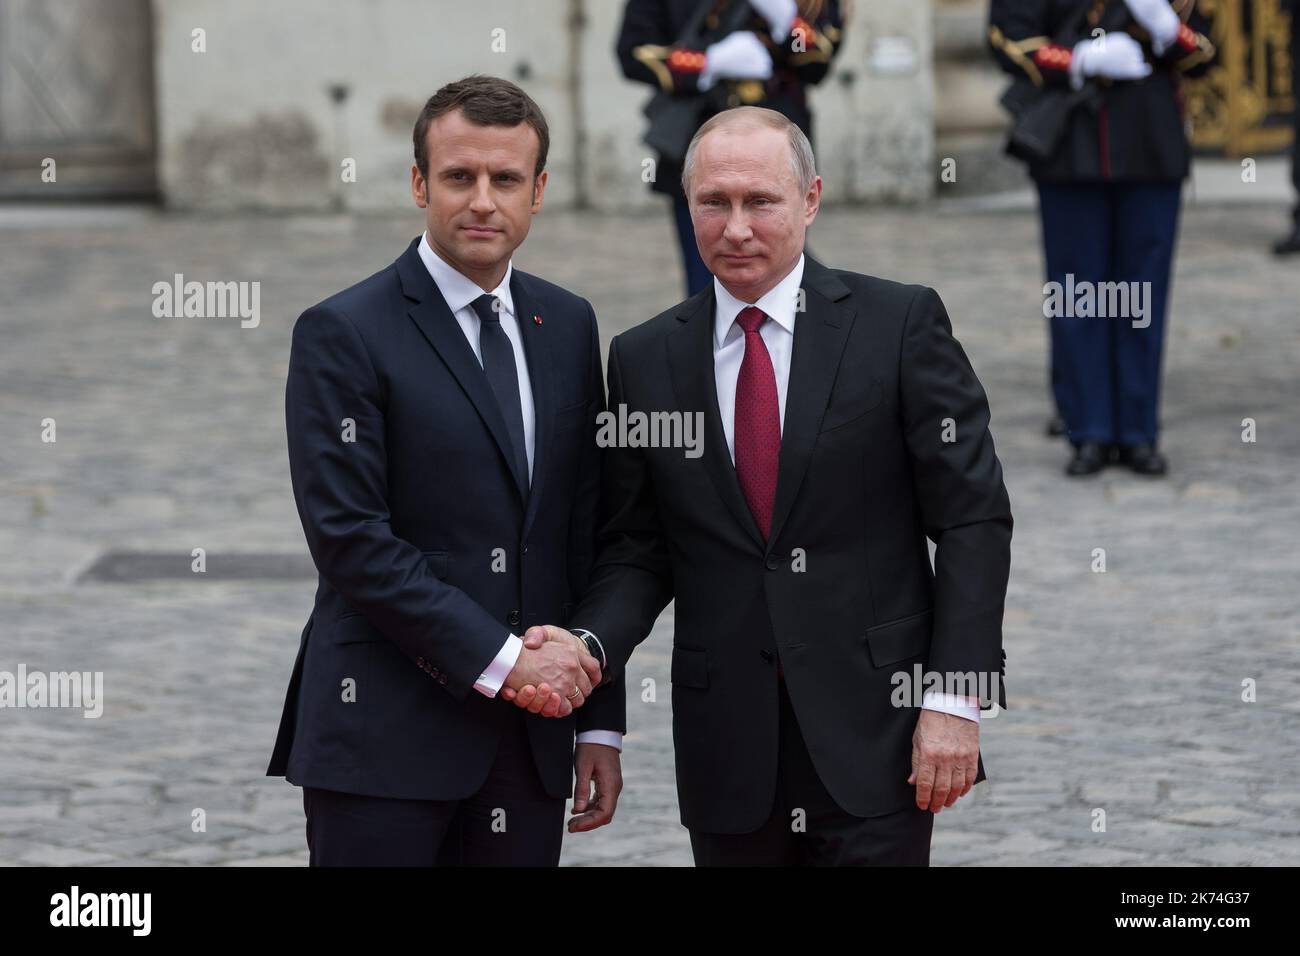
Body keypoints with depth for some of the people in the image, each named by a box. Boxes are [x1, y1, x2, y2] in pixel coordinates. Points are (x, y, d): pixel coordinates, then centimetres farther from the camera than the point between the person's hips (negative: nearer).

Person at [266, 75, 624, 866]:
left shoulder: (567, 325, 13)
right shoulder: (342, 335, -6)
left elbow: (587, 533, 14)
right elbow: (351, 540, -13)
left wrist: (599, 719, 10)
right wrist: (500, 659, -15)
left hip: (530, 737, 5)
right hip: (386, 739, -5)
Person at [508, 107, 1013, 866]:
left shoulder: (899, 322, -1)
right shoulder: (645, 360, 8)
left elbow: (973, 519, -3)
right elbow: (637, 551, 9)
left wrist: (953, 699, -10)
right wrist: (589, 646, -12)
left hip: (873, 736, -3)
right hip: (728, 749, 3)